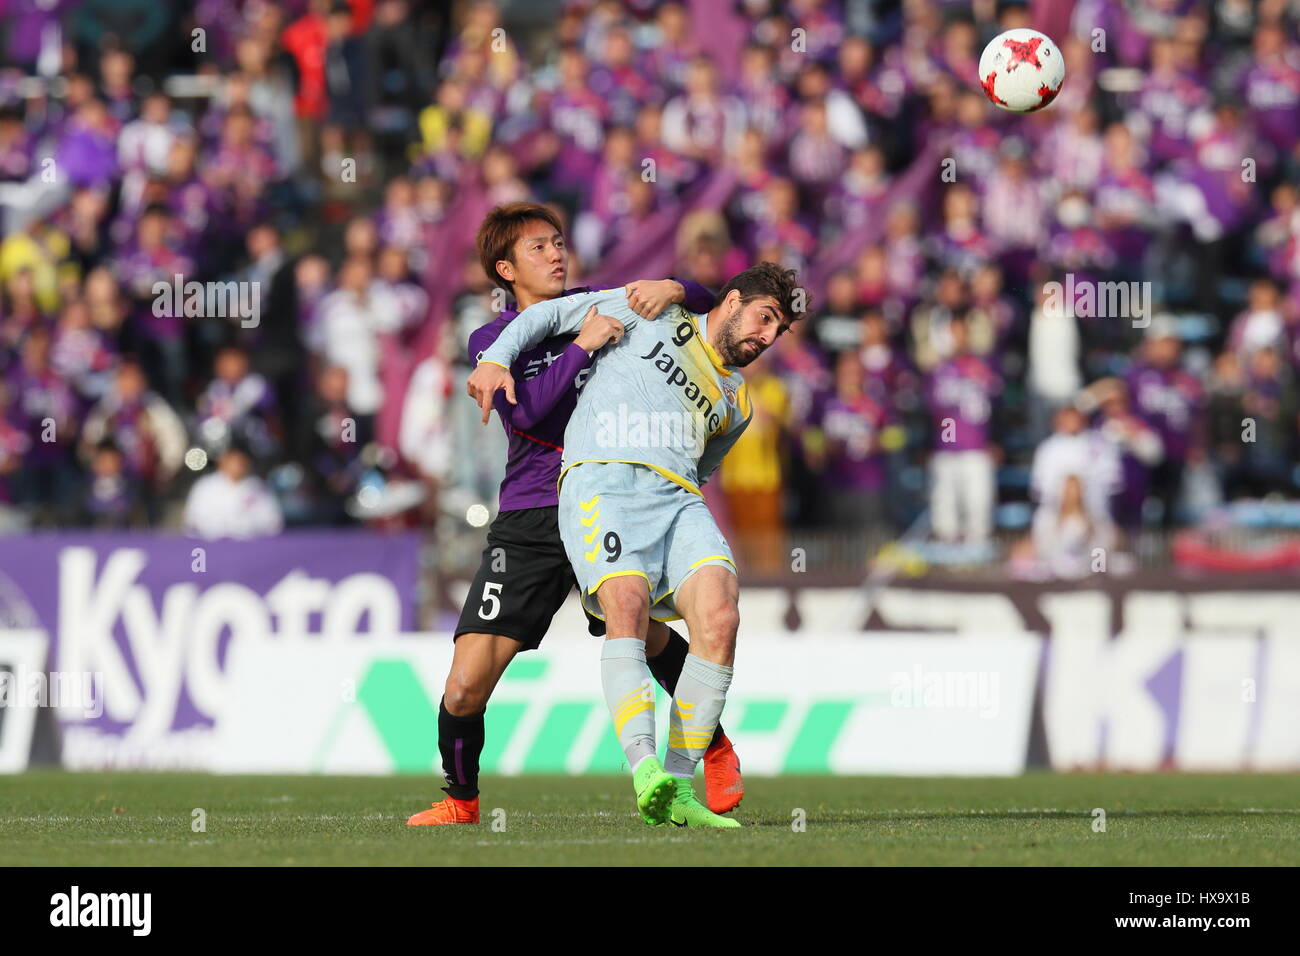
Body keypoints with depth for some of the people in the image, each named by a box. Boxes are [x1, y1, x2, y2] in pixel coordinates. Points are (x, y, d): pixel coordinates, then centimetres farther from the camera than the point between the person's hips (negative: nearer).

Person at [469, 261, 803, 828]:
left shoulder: (737, 404, 31)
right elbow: (552, 314, 18)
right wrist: (496, 360, 4)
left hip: (678, 499, 5)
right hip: (601, 482, -5)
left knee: (719, 616, -23)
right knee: (628, 604, -31)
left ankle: (679, 789, -20)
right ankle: (646, 776, -45)